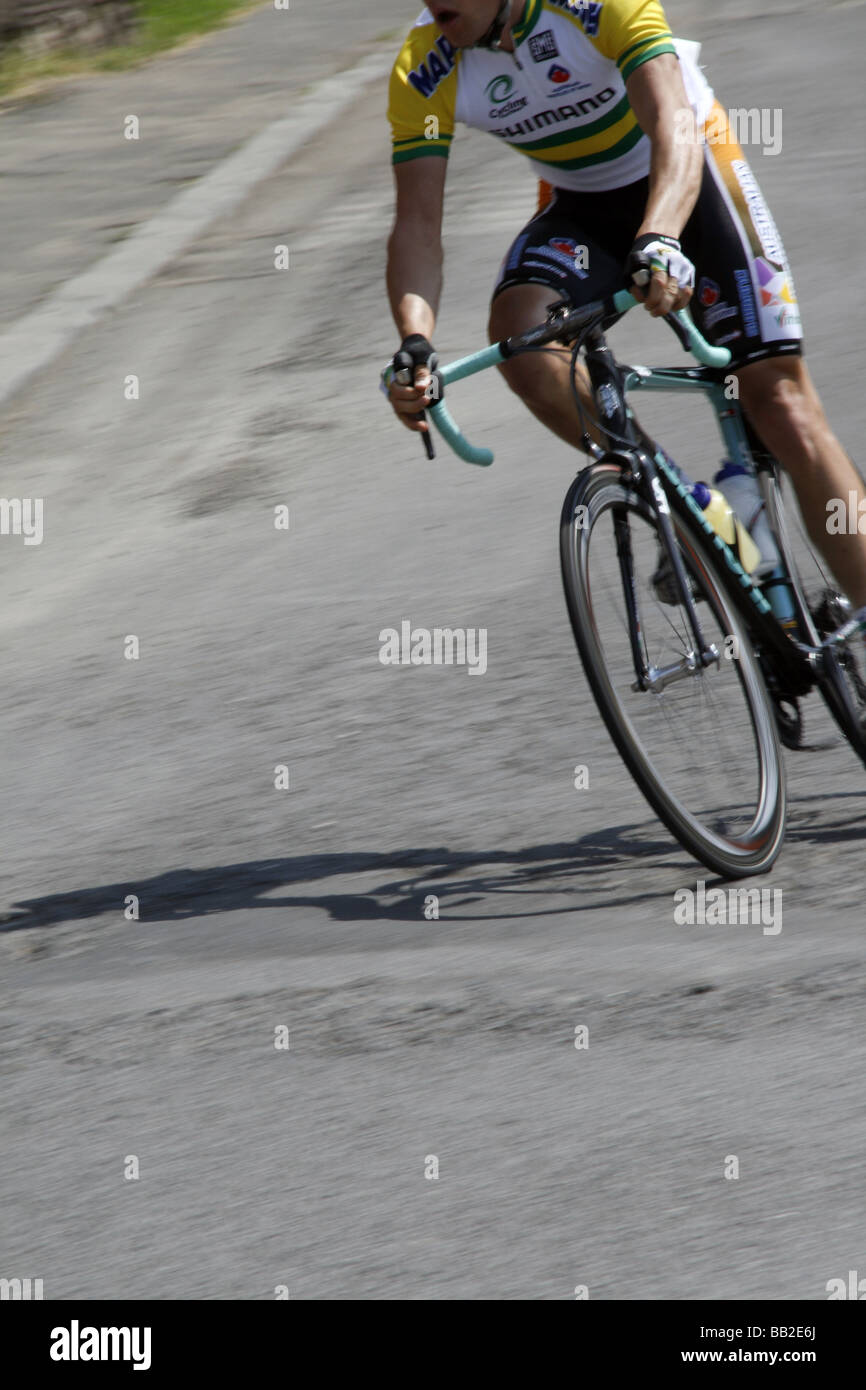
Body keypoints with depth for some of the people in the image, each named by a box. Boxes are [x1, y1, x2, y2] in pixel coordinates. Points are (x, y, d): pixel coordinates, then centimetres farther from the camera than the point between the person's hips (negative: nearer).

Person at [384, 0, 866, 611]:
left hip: (687, 177, -3)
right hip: (580, 206, 3)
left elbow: (673, 125, -42)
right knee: (519, 332, -28)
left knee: (779, 397, -14)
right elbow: (417, 224, -23)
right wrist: (415, 343, -41)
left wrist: (660, 242, -61)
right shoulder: (425, 74, -20)